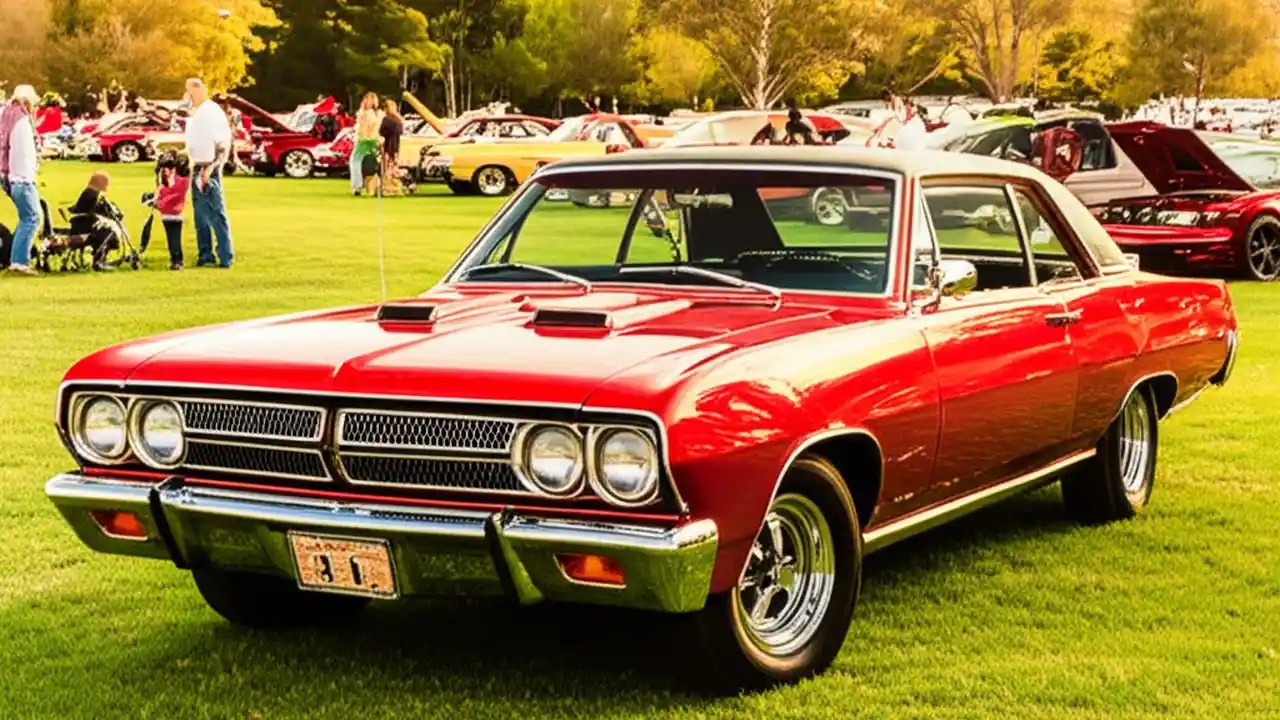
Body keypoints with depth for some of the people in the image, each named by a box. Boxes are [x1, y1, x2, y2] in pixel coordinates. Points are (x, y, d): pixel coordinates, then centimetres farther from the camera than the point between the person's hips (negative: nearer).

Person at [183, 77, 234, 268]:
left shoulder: (213, 111, -11)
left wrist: (211, 167, -21)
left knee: (217, 215, -9)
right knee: (200, 216, 12)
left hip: (209, 169, -9)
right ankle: (205, 256, 18)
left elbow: (224, 143, -15)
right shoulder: (194, 113, 15)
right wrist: (193, 167, 17)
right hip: (197, 168, 9)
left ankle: (225, 258, -9)